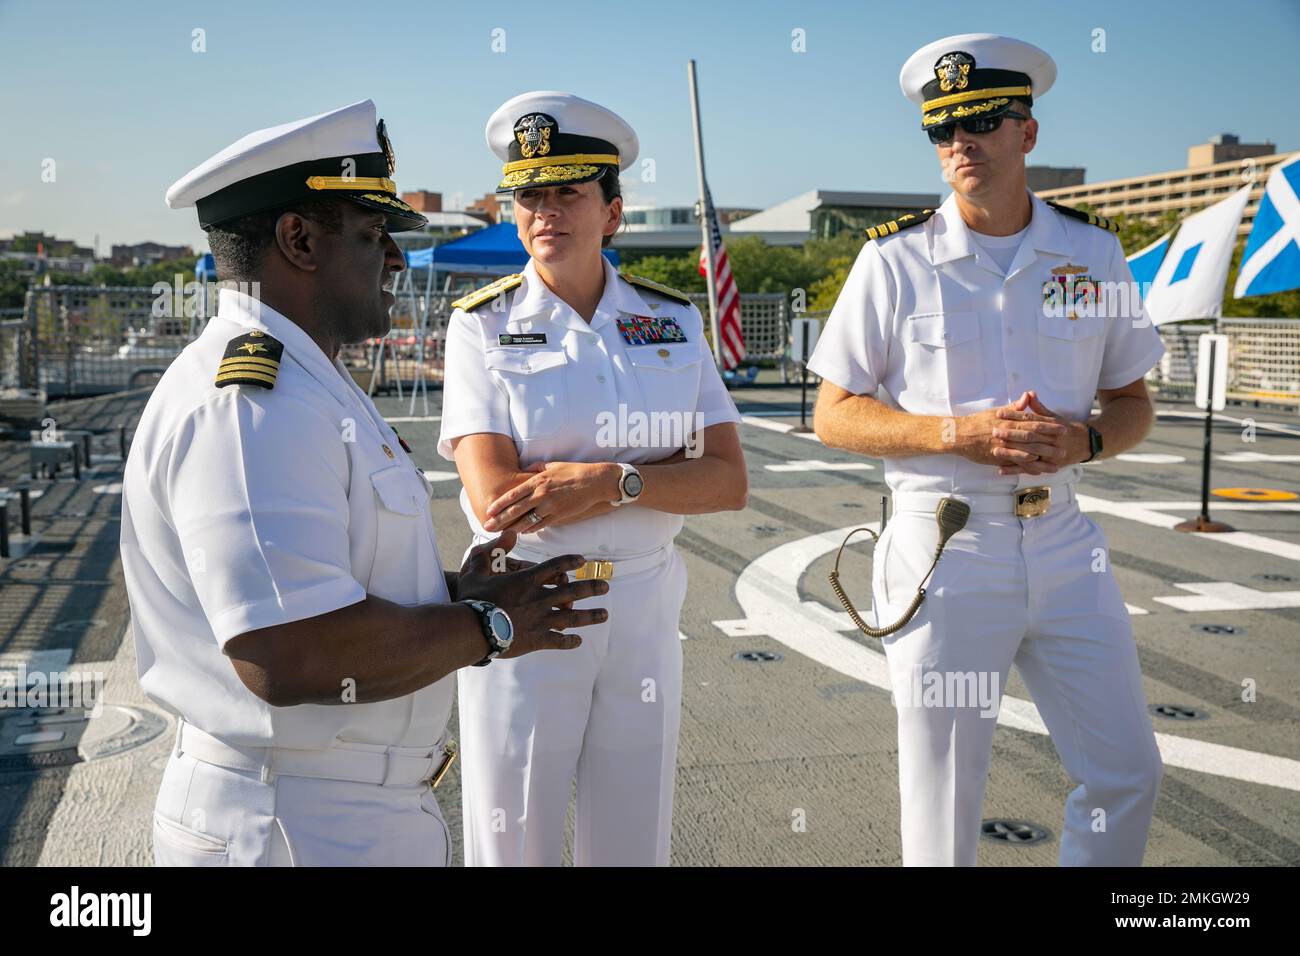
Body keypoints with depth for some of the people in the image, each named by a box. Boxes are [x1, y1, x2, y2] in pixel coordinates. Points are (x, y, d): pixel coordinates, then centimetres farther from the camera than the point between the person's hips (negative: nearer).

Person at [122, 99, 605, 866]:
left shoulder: (296, 381, 13)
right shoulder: (248, 400, -22)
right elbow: (293, 654, -31)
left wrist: (450, 592, 5)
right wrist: (487, 626, -17)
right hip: (304, 829, -10)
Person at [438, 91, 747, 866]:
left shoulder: (673, 321, 4)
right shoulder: (482, 326, -4)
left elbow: (729, 481, -3)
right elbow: (494, 498, -16)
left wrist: (611, 480, -19)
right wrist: (663, 471, -14)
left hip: (644, 609, 3)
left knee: (635, 844, 15)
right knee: (513, 845, 9)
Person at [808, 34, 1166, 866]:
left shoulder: (1093, 252, 5)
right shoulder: (894, 258, -4)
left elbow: (1134, 404, 12)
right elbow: (835, 415, -3)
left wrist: (1084, 440, -11)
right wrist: (958, 432, -17)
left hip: (1063, 539, 4)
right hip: (944, 544, -3)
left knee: (1129, 775, 12)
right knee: (943, 806, 6)